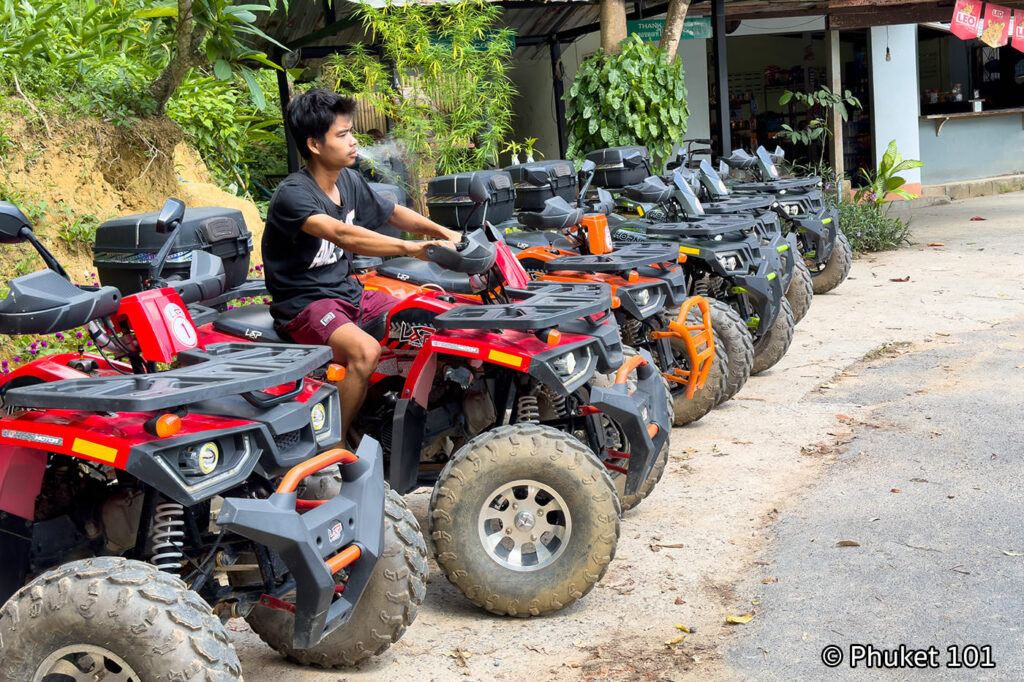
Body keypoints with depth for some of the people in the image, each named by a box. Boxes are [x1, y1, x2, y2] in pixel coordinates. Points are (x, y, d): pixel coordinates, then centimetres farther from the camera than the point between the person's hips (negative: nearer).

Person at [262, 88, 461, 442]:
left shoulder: (349, 181, 6)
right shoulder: (293, 194, -20)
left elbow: (391, 213, 20)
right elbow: (343, 236, -36)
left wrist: (443, 233, 4)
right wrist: (411, 247, -43)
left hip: (347, 291, 9)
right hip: (305, 303, -8)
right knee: (365, 350, -34)